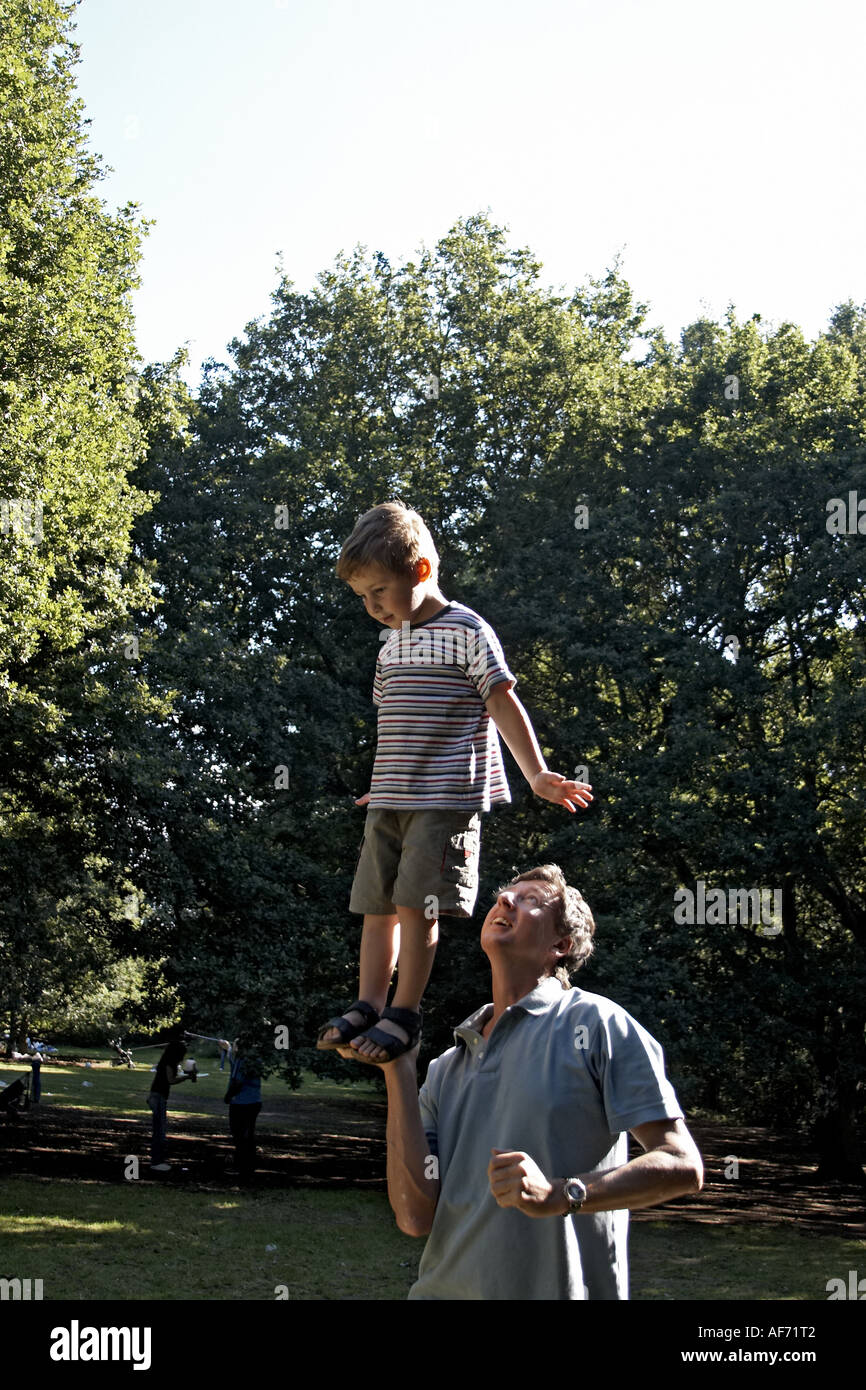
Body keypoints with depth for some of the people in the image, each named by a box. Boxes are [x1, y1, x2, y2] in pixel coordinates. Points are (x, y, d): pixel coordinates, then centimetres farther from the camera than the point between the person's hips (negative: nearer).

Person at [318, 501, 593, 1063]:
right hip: (390, 803, 7)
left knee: (416, 904, -10)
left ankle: (405, 1014, -2)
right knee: (377, 905, 6)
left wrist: (537, 772, -15)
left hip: (446, 800, -7)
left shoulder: (466, 631, -6)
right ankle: (368, 1007, 12)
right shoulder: (392, 645, 15)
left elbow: (504, 704, -8)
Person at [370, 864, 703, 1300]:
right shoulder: (445, 1070, 9)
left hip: (556, 1287, -4)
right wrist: (398, 1068, -4)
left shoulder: (594, 1023, -4)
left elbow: (682, 1167, -12)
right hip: (445, 1288, 4)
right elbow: (416, 1217, -4)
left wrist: (560, 1195, -24)